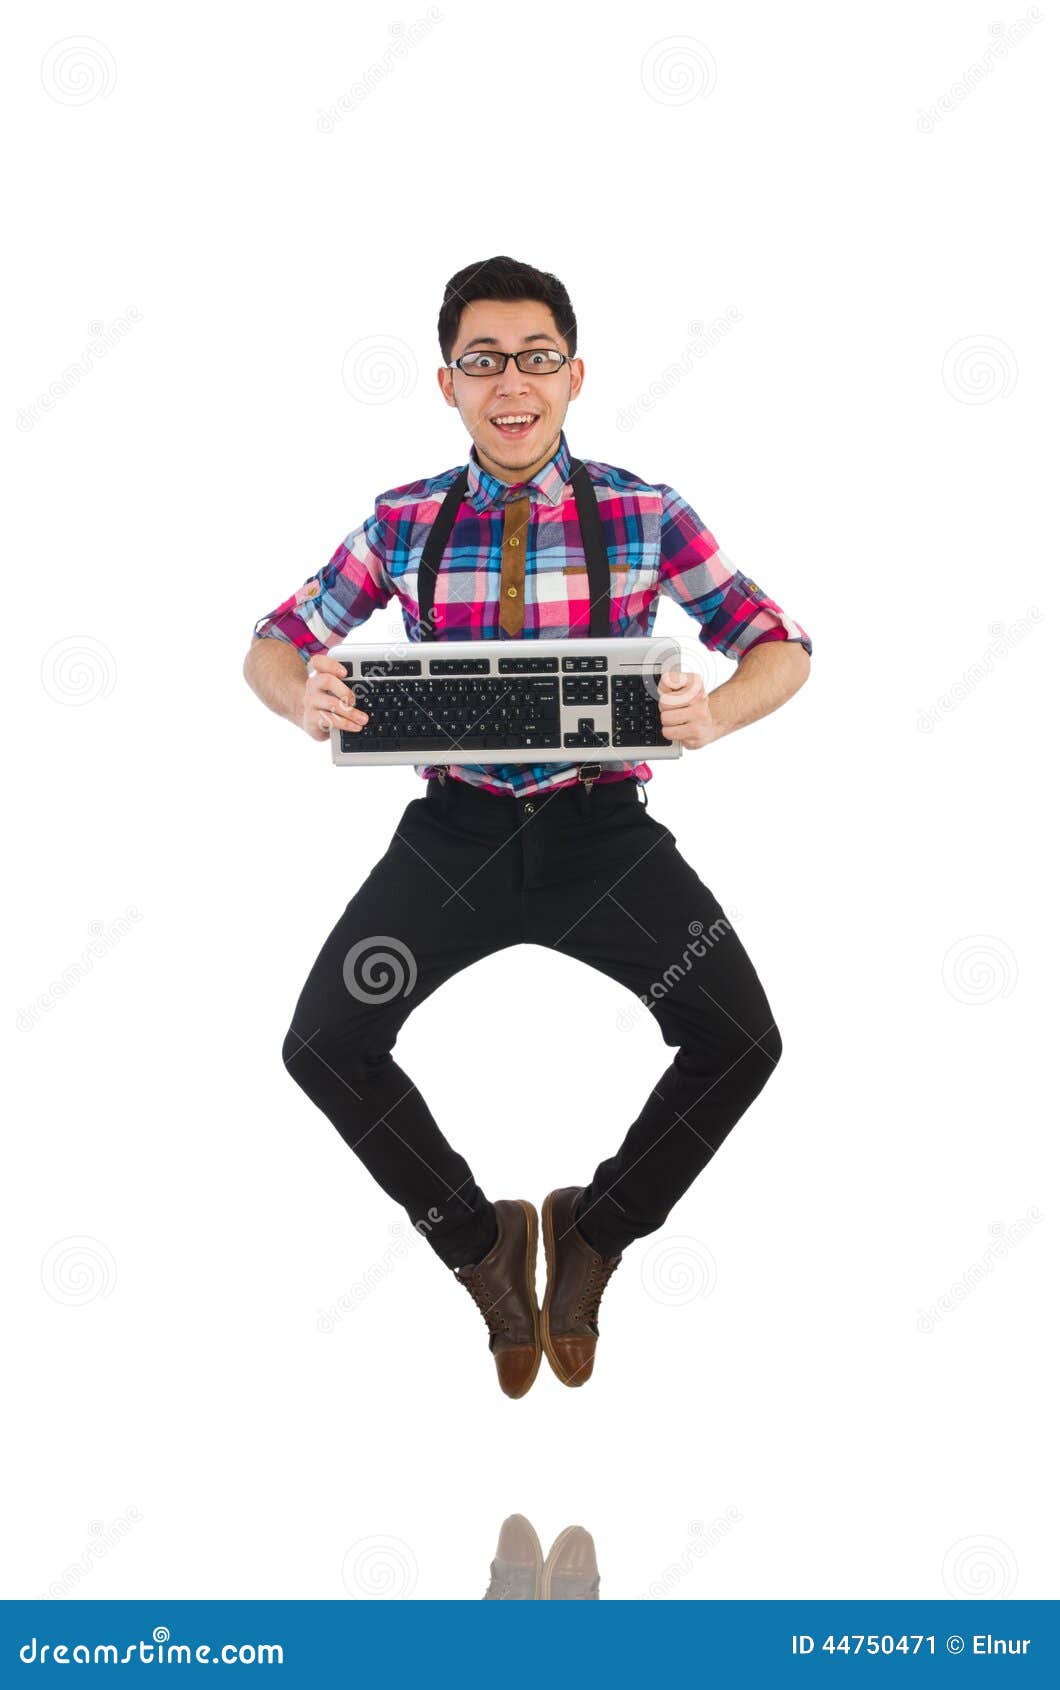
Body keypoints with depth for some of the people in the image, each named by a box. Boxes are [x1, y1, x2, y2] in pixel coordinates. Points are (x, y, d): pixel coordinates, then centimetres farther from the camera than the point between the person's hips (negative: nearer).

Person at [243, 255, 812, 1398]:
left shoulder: (644, 515, -2)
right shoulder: (404, 523, 2)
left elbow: (782, 649, -1)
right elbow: (271, 646, 8)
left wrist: (713, 715, -24)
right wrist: (305, 696, -18)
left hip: (602, 829, -1)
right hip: (456, 827, 1)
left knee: (741, 1041, -19)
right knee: (323, 1044, -16)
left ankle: (593, 1233, 10)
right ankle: (480, 1238, 11)